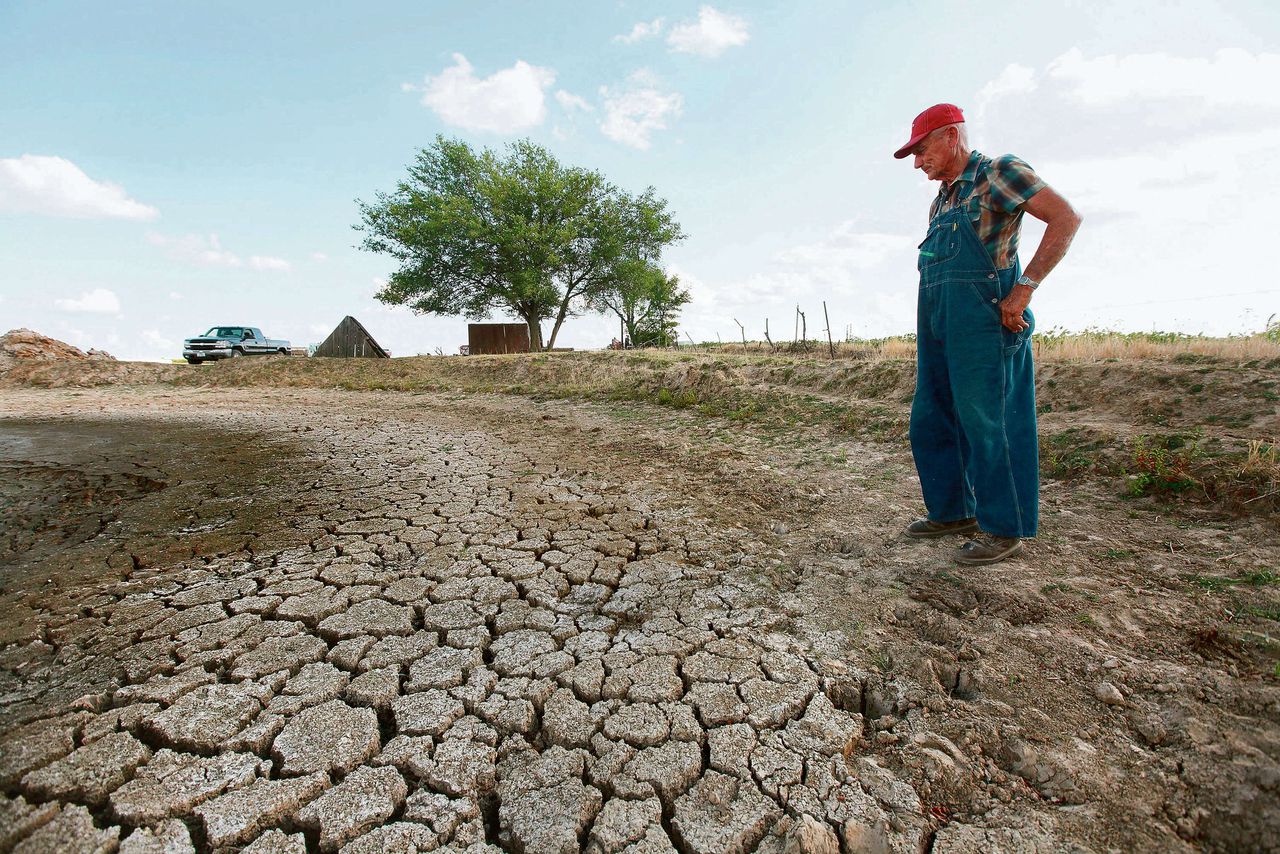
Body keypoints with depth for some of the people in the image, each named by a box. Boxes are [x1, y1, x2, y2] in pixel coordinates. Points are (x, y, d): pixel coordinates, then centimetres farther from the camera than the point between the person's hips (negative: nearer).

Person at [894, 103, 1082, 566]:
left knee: (987, 424, -5)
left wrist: (1024, 288, -18)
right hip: (936, 328, 9)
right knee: (930, 423, 10)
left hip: (982, 324, -9)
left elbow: (1066, 218, -10)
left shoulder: (998, 173, -2)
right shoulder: (941, 201, 20)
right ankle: (953, 511, 23)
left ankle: (1004, 529, 7)